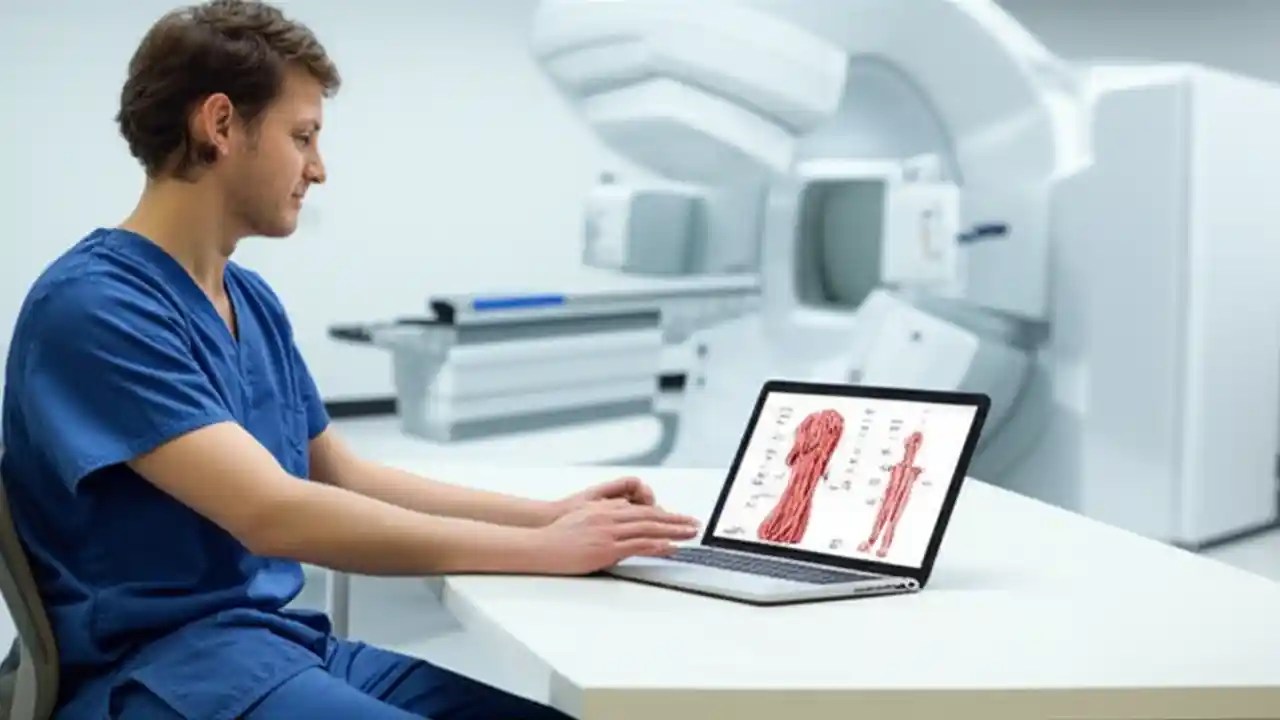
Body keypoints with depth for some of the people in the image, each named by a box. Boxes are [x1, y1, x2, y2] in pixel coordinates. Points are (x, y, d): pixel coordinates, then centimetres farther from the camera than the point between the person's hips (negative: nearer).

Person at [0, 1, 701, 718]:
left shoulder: (253, 300, 13)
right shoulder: (93, 305, -14)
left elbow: (342, 475, 21)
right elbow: (273, 514, -23)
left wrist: (550, 514, 9)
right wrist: (543, 549, -19)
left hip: (287, 642, 8)